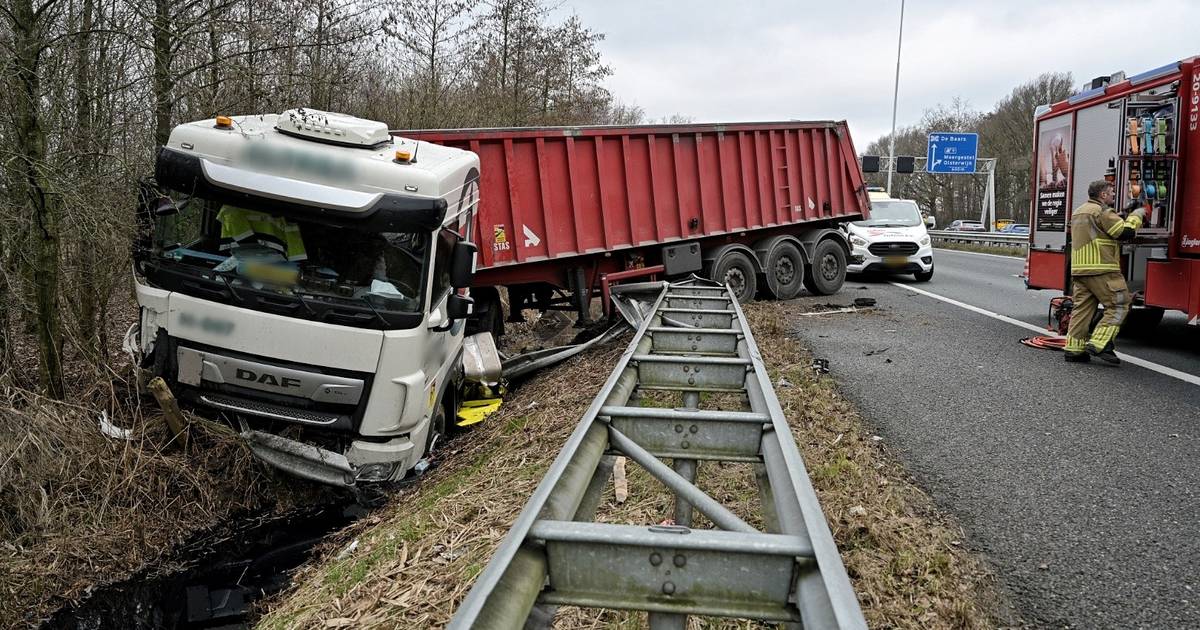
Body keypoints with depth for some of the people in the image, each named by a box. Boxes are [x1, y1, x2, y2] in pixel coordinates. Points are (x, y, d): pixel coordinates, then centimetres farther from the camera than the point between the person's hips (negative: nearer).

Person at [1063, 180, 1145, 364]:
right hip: (1101, 269, -9)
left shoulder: (1079, 212, 20)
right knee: (1118, 306, -2)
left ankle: (1074, 348, 5)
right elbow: (1125, 232, -12)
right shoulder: (1103, 212, -8)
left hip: (1079, 269, 9)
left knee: (1082, 308, 8)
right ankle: (1099, 344, -11)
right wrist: (1137, 215, 4)